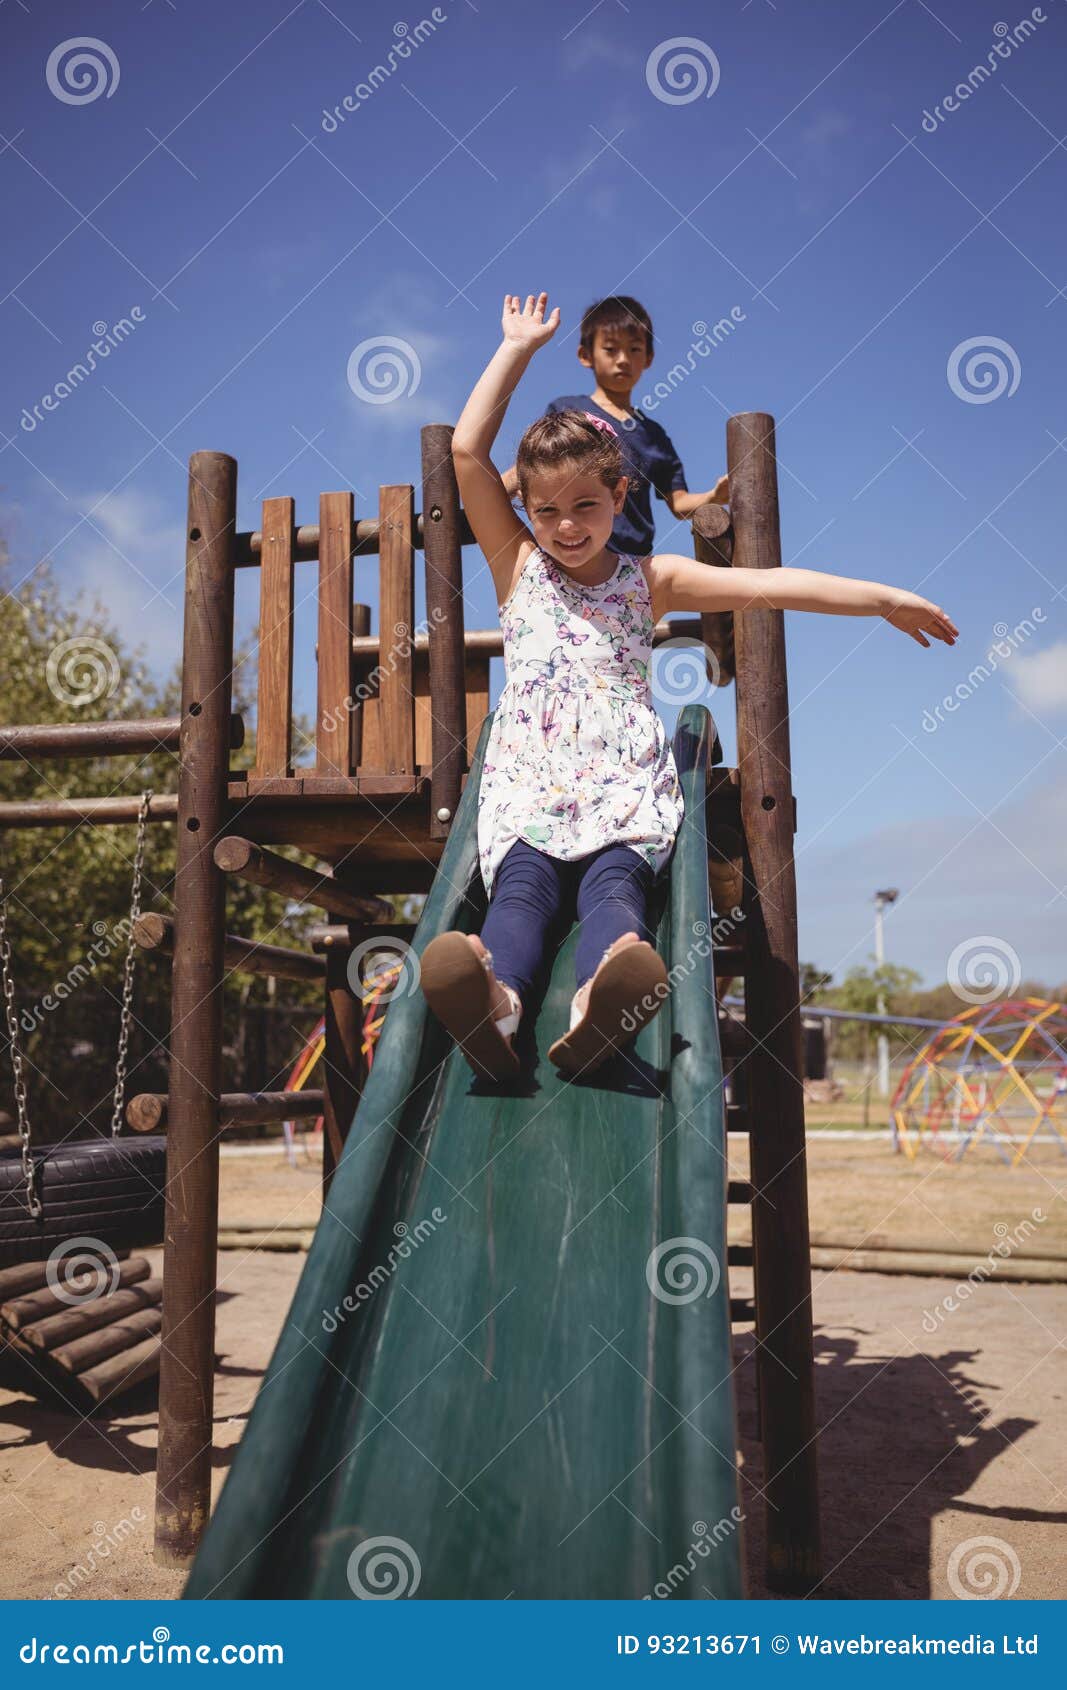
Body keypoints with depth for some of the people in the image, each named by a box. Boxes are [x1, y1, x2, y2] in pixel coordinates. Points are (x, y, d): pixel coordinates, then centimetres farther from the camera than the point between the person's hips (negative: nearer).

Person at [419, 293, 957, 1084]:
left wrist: (882, 597, 3)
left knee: (614, 879, -30)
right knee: (524, 881, -29)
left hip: (624, 773, 0)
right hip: (528, 774, 0)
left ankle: (602, 1001, -61)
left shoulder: (649, 580, 18)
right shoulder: (518, 567, 18)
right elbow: (468, 452, 11)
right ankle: (496, 993, -60)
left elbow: (764, 584, 8)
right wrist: (518, 348, 14)